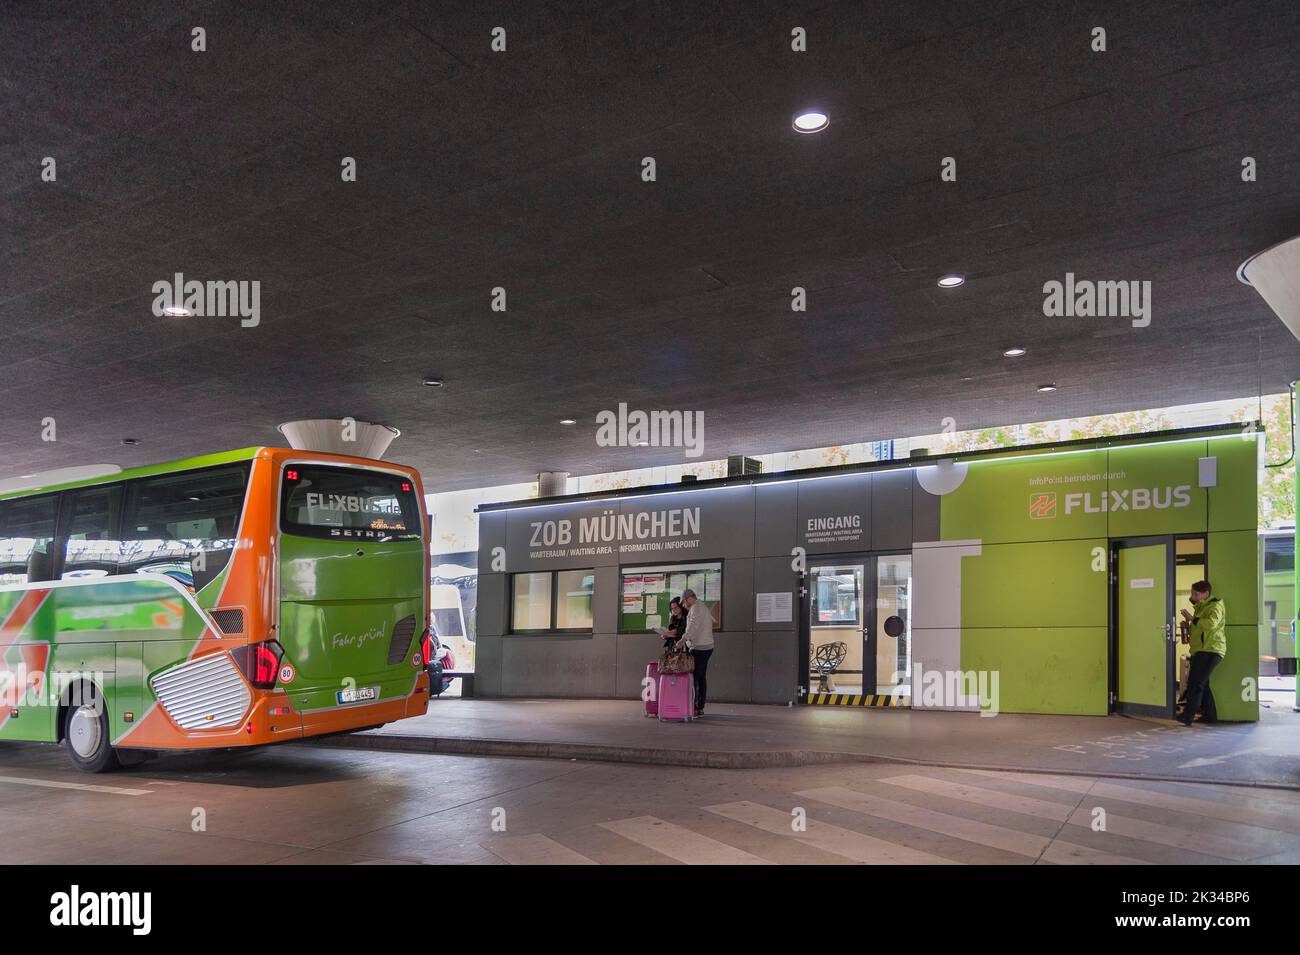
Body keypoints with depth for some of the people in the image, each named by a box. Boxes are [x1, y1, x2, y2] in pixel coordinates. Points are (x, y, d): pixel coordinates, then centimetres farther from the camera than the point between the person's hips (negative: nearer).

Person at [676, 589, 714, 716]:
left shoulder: (696, 608, -10)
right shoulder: (703, 607, 22)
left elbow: (693, 626, -27)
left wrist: (683, 639, -37)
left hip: (699, 648, -10)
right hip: (707, 647, 10)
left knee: (693, 678, -10)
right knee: (701, 678, 10)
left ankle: (693, 707, -11)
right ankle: (700, 708, 12)